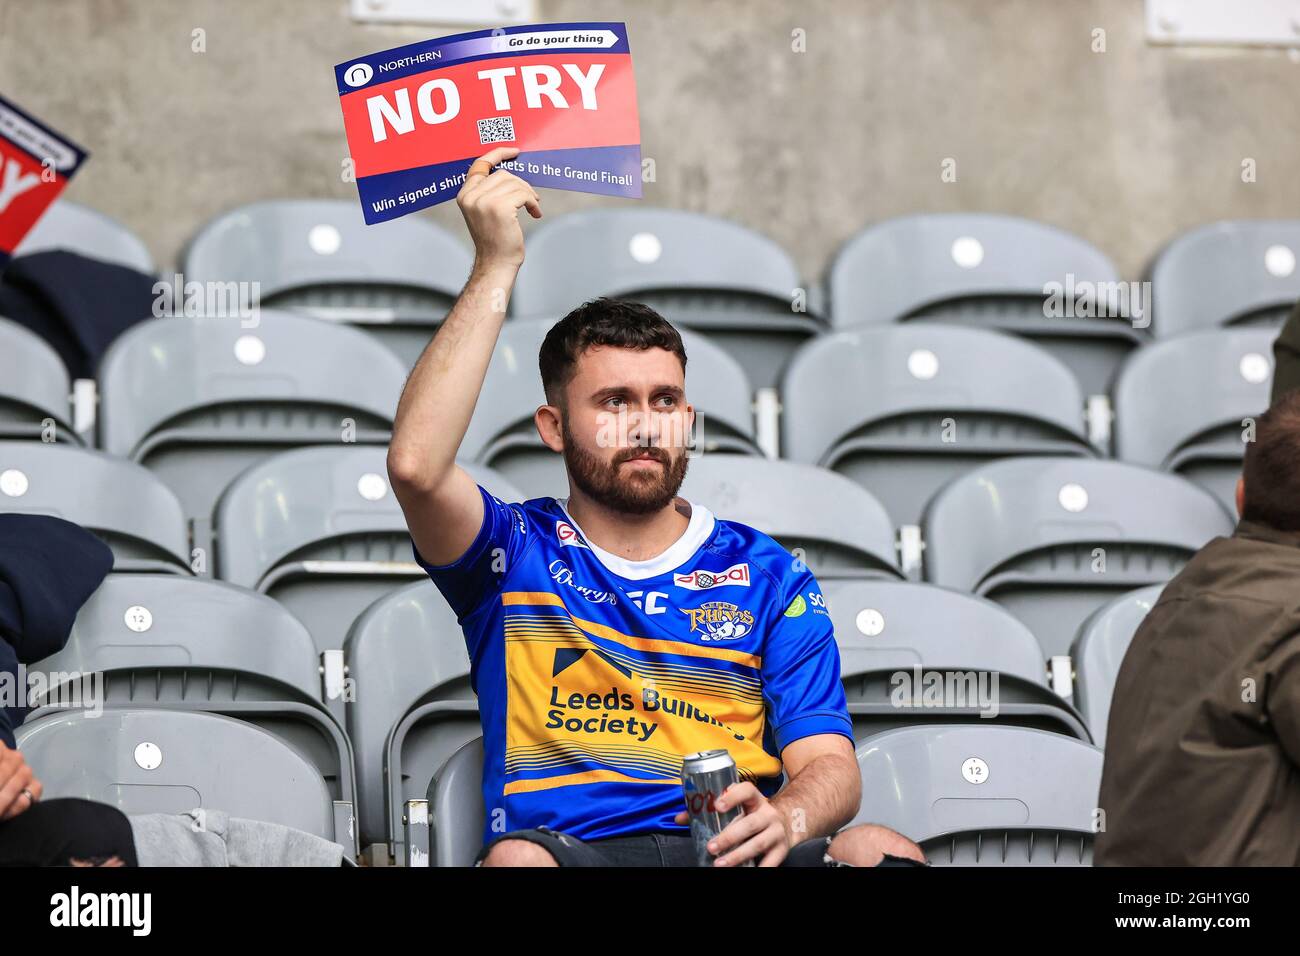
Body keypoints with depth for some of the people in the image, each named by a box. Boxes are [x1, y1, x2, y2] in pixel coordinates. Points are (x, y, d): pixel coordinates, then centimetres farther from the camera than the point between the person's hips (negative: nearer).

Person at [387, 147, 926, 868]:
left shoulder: (765, 575, 18)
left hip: (731, 848, 2)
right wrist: (497, 267, -7)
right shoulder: (516, 552, 13)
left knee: (882, 849, -30)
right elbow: (417, 463, -10)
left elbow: (830, 764, 8)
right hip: (570, 848, -2)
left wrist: (786, 819, -19)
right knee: (515, 858, -38)